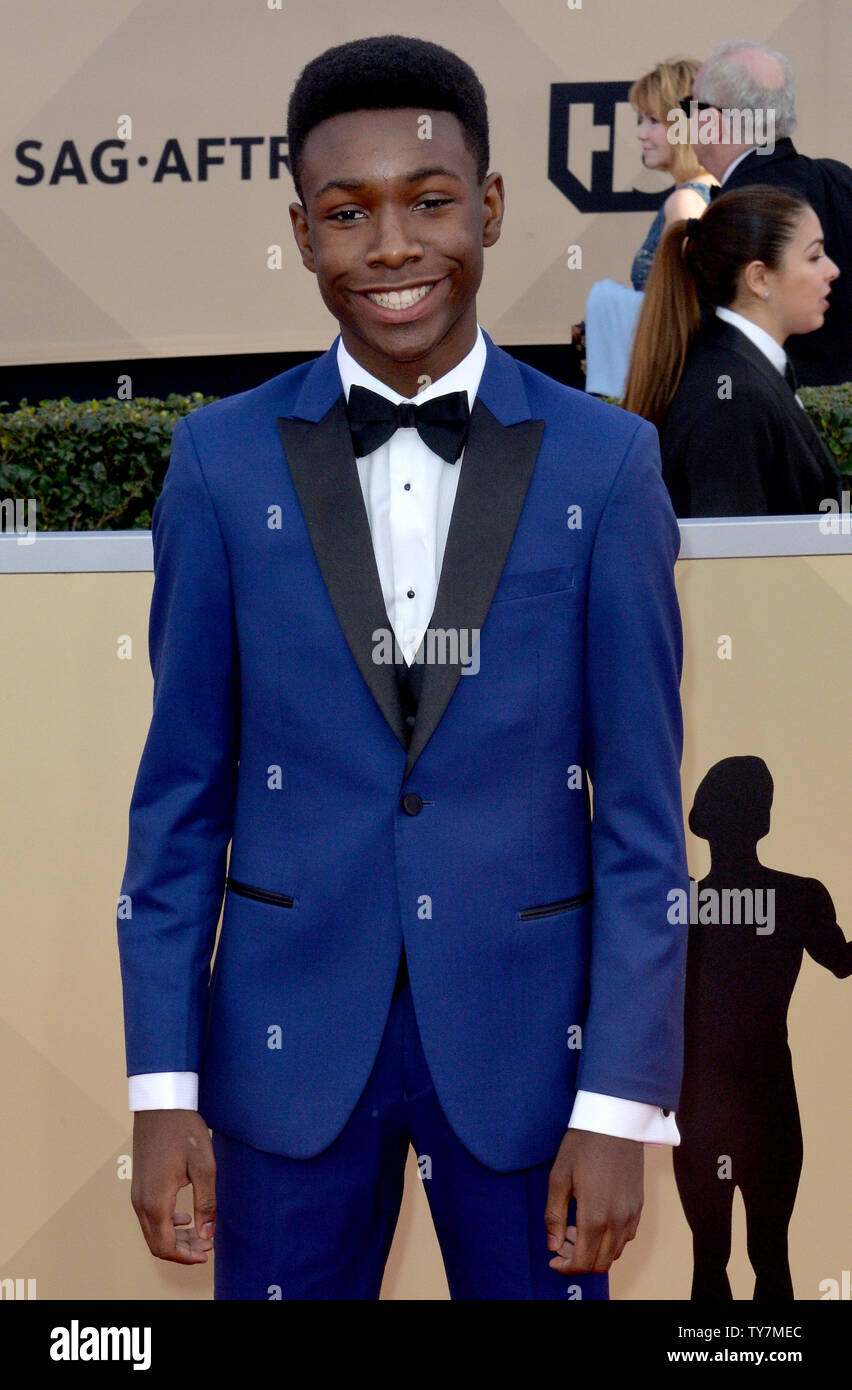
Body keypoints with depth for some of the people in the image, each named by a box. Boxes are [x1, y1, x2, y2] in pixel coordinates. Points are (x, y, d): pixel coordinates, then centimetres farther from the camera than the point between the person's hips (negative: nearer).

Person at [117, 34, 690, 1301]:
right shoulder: (223, 460, -3)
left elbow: (640, 804, -4)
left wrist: (621, 1101, -7)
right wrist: (162, 1083, -2)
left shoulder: (604, 462, -5)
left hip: (526, 1030, 0)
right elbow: (182, 792, 0)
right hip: (290, 1033, 1)